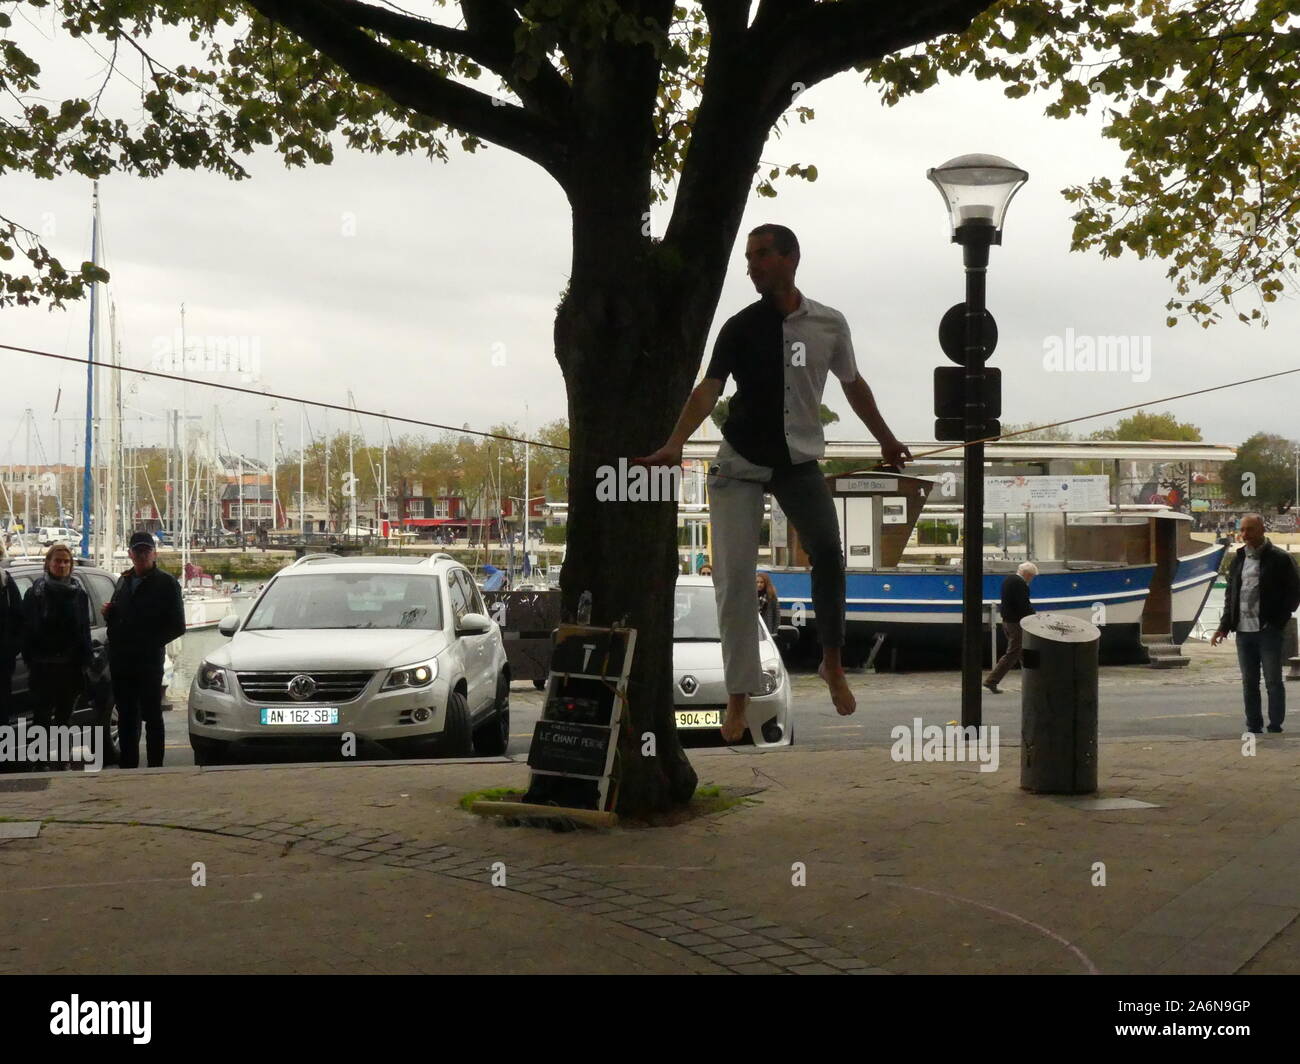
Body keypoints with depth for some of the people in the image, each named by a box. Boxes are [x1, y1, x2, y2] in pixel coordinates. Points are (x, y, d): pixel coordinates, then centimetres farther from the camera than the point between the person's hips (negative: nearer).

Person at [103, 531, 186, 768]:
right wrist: (109, 612, 5)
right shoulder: (124, 580, 16)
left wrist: (151, 643, -10)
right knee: (126, 717, 11)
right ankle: (127, 765, 18)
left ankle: (154, 767, 3)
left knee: (152, 717, 0)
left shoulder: (165, 583, -2)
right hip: (121, 661, 6)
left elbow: (177, 626, -5)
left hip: (148, 662, -6)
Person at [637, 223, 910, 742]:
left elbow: (853, 385, 15)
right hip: (740, 464, -1)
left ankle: (832, 664, 12)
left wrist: (886, 440, 21)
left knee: (828, 554, -12)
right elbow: (709, 388, -15)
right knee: (734, 576, -5)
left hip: (799, 459, 1)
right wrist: (675, 443, -30)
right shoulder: (740, 327, -5)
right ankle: (738, 696, 4)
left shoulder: (829, 325, 0)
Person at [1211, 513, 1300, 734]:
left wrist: (1278, 621, -10)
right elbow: (1230, 594, 18)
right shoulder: (1238, 559, 13)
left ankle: (1275, 728, 4)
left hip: (1268, 631, -6)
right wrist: (1224, 626, 10)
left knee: (1273, 682, -2)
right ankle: (1253, 728, 16)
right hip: (1243, 631, 6)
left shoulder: (1279, 559, -5)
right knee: (1249, 682, 9)